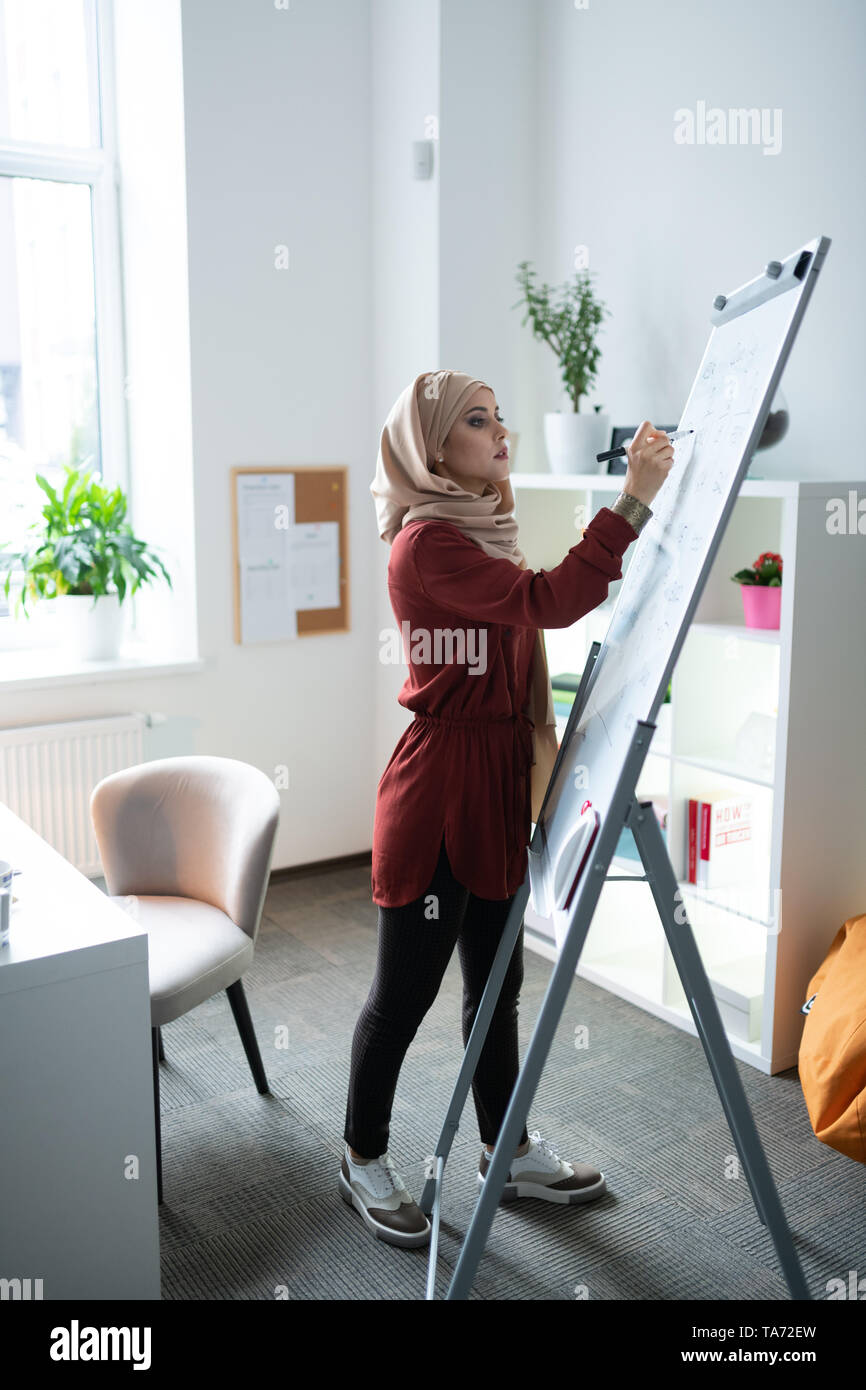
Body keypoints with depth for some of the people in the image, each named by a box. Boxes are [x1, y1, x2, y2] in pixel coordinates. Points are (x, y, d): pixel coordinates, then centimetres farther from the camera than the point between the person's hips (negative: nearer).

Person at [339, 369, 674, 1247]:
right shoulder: (428, 541, -16)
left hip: (496, 778, 9)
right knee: (406, 988, 5)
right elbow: (548, 601, -27)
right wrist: (633, 500, -26)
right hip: (439, 782, -9)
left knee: (496, 980, 18)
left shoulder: (479, 532, 15)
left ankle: (508, 1153, 35)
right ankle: (364, 1163, 26)